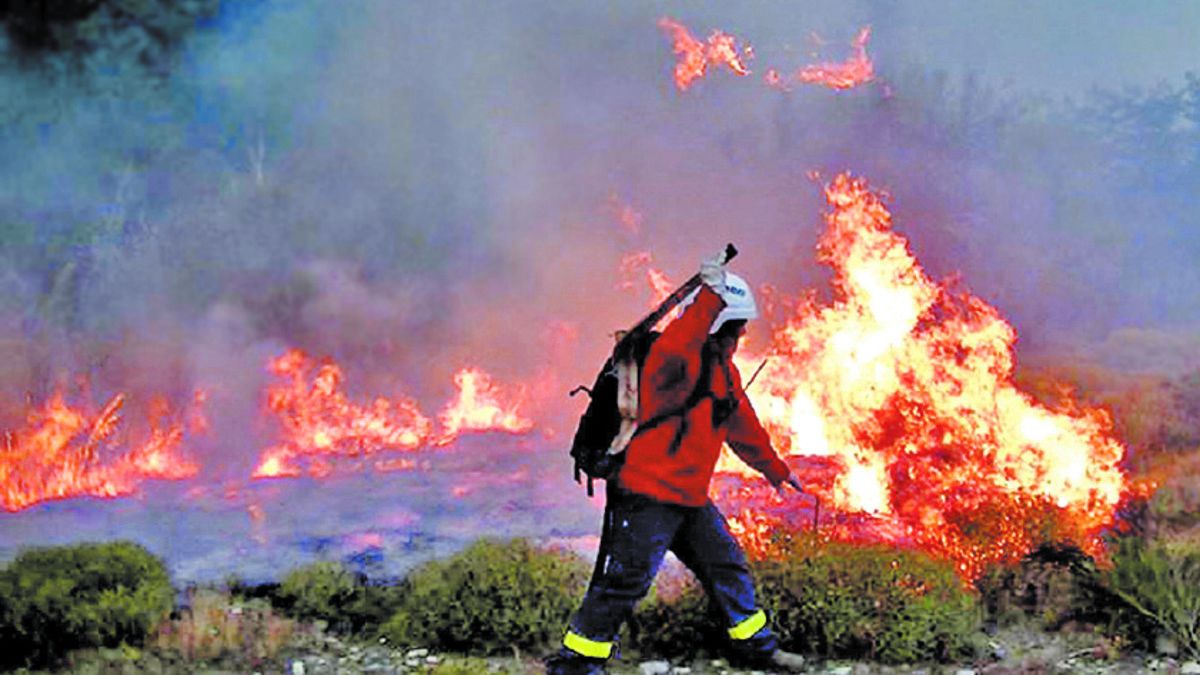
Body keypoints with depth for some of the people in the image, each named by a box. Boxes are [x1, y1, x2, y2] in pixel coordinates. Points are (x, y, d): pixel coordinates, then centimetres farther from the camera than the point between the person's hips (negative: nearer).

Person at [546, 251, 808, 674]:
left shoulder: (722, 369, 14)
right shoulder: (673, 359, -15)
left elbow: (742, 425, 27)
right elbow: (674, 350, -42)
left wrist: (775, 469, 35)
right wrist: (711, 295, -47)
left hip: (691, 499, 9)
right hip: (647, 496, -9)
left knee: (727, 566, 15)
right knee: (624, 581, -7)